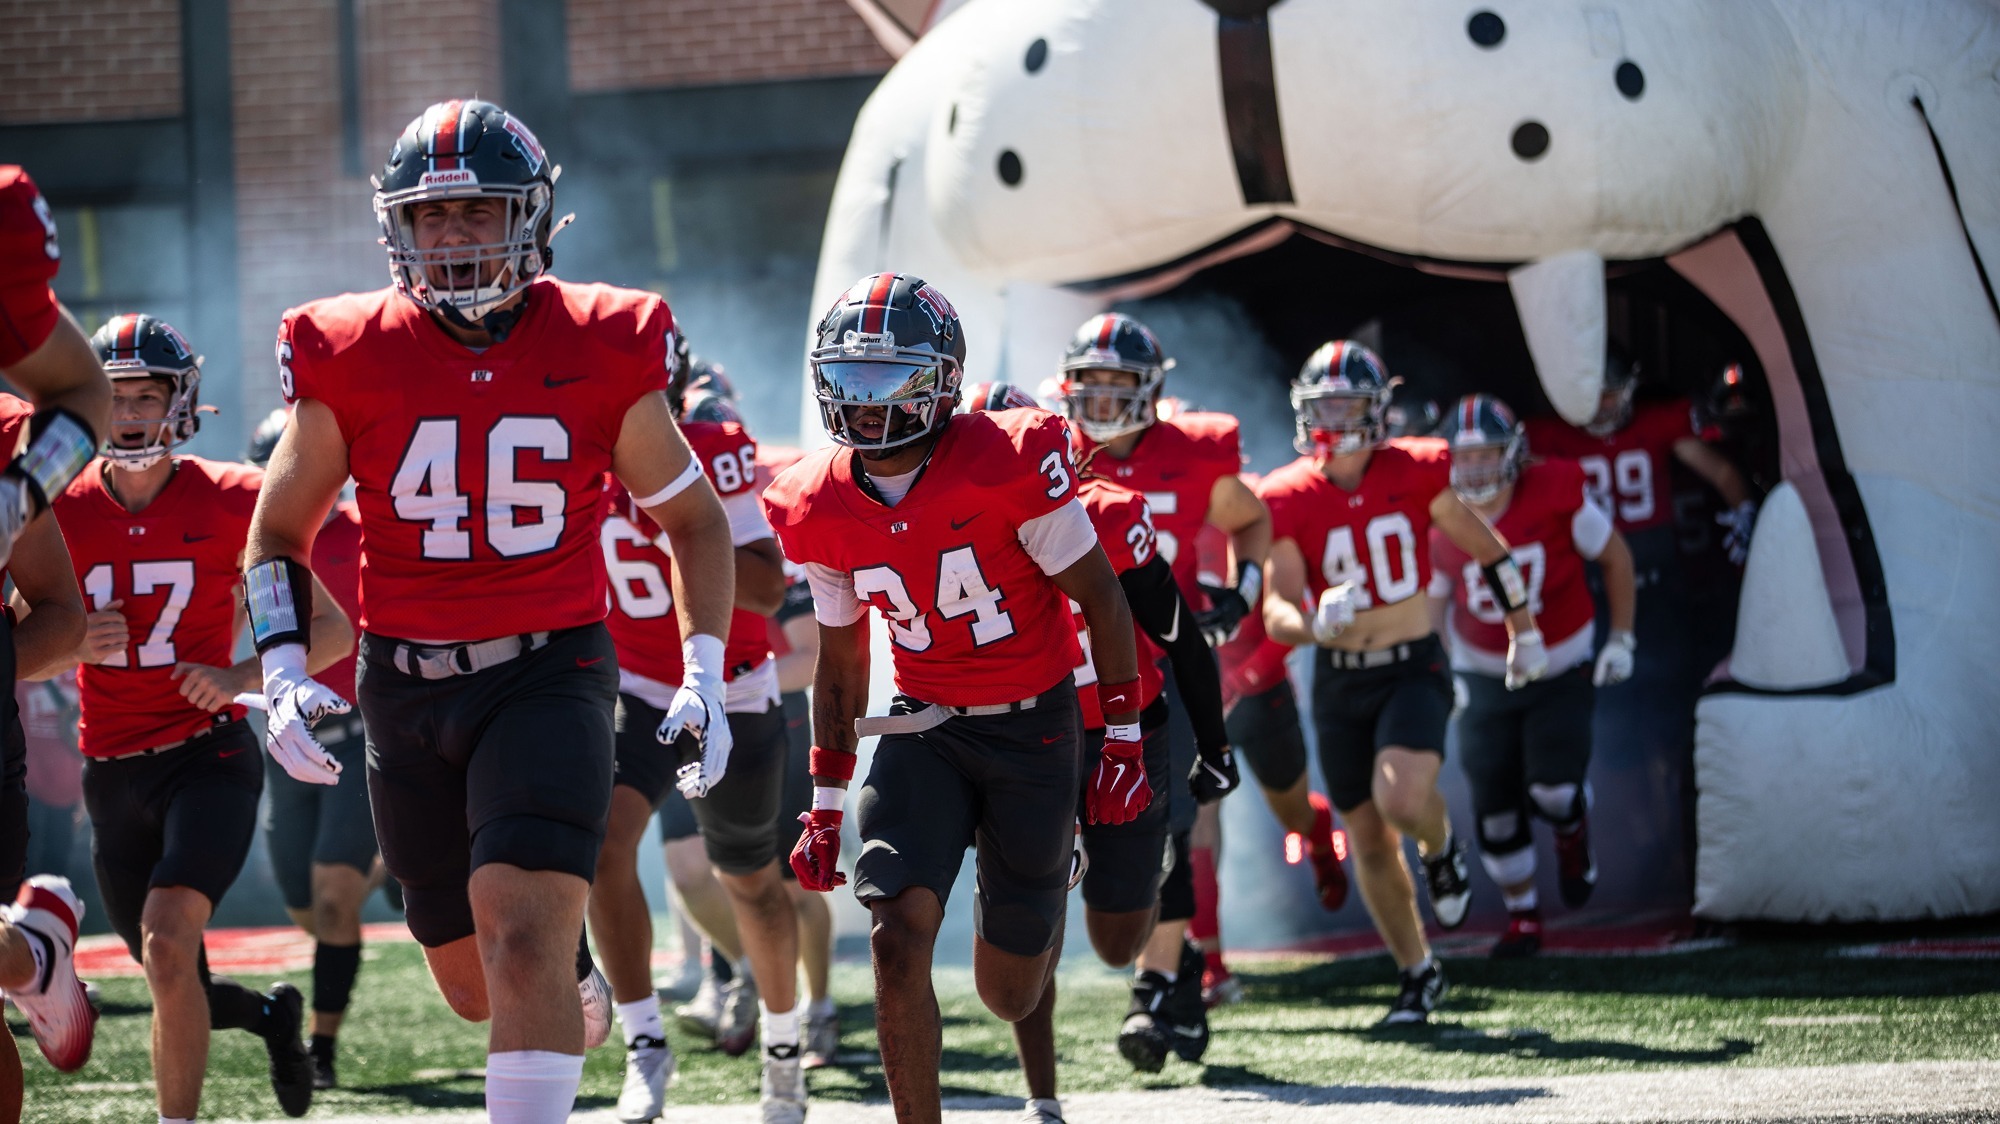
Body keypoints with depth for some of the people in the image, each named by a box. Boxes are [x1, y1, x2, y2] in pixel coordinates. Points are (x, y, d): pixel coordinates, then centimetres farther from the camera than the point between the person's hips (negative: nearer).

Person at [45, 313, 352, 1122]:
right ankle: (271, 1015, 44)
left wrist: (240, 677, -17)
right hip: (113, 773, 4)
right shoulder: (60, 512, -1)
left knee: (167, 943, -24)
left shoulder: (231, 503, -7)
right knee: (177, 990, 11)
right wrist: (71, 644, -13)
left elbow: (332, 629, -1)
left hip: (208, 758, -4)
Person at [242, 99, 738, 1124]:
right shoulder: (349, 357, -3)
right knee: (474, 983, 14)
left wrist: (705, 679, 0)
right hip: (406, 685, 3)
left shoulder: (599, 351, -4)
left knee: (522, 942, -20)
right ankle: (579, 993, 49)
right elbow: (279, 533, 9)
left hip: (548, 671, -3)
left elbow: (694, 521, 9)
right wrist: (283, 670, -6)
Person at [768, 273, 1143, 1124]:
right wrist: (827, 802, 10)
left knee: (1008, 991, 7)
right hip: (922, 727, 3)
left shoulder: (1007, 464, -21)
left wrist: (1125, 741, -8)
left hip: (1032, 727, -3)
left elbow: (1101, 598, -9)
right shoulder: (824, 509, -6)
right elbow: (841, 661, 9)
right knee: (898, 939, -20)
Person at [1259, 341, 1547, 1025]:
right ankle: (1418, 974, 28)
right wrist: (1315, 624, -35)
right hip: (1337, 680, 2)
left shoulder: (1413, 475, -8)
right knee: (1370, 844, 8)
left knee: (1401, 800, -27)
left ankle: (1442, 847, 11)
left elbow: (1488, 551, 7)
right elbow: (1277, 613, -12)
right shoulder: (1289, 500, -7)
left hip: (1412, 669, -2)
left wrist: (1525, 634, 15)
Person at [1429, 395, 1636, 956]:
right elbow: (1434, 604, 8)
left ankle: (1572, 836, 22)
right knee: (1495, 806, 1)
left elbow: (1615, 556, -2)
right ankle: (1523, 917, 22)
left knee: (1553, 789, -17)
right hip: (1485, 676, 2)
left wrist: (1621, 639, -1)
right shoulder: (1442, 522, -11)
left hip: (1561, 672, -2)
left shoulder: (1557, 496, -18)